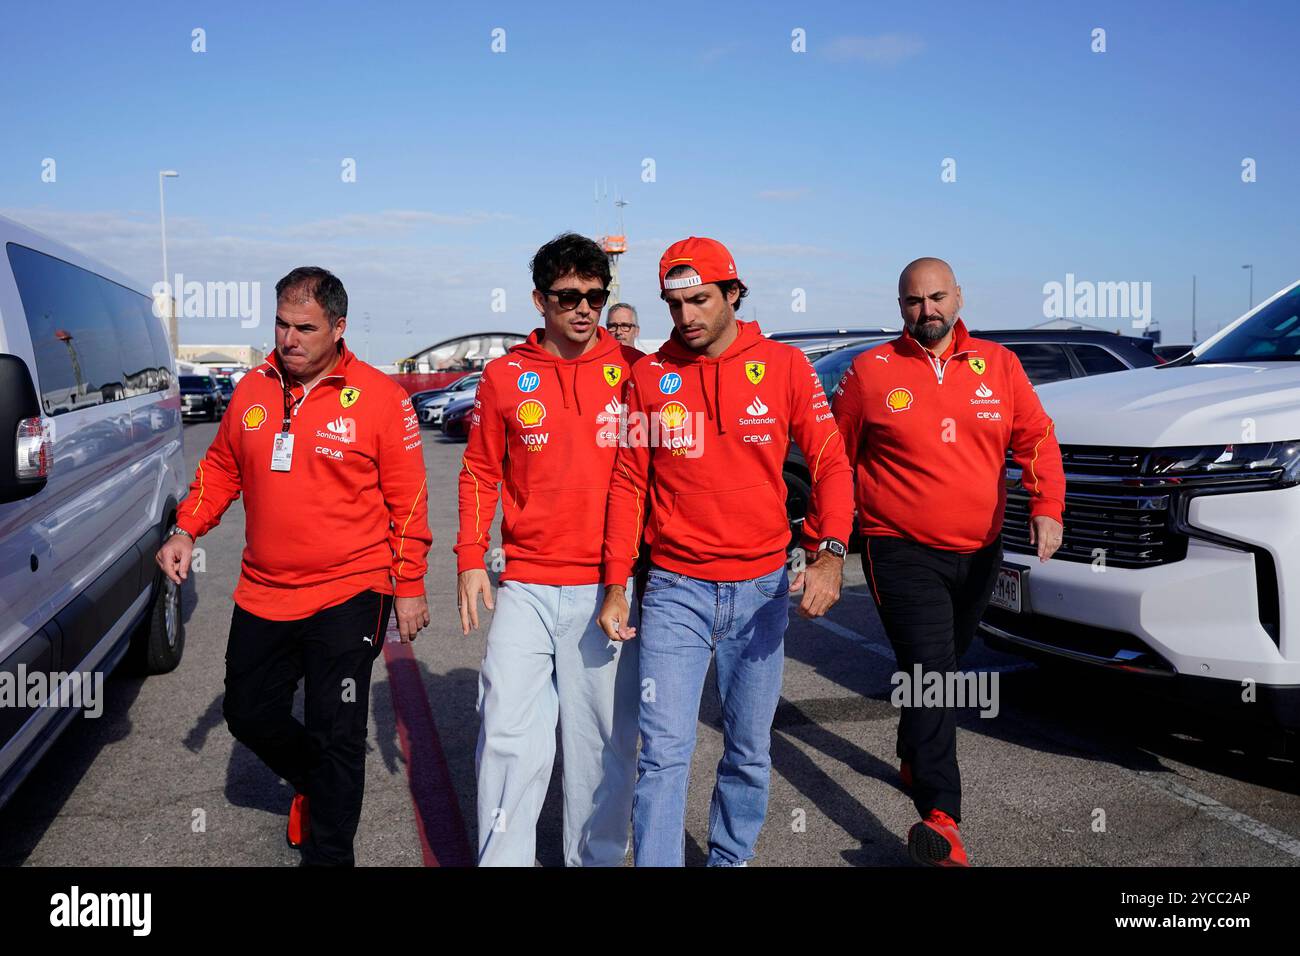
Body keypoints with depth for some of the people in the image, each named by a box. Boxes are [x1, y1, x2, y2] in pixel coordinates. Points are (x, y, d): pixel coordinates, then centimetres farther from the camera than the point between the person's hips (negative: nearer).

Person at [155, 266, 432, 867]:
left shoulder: (379, 396, -9)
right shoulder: (252, 390, 5)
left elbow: (407, 498, -7)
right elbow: (221, 469, 17)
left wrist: (409, 585, -6)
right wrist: (187, 530, 4)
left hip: (348, 597, -5)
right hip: (261, 594, 6)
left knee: (336, 736, 1)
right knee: (248, 714, 17)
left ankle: (328, 855, 20)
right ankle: (313, 783, 45)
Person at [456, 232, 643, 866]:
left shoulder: (633, 370, 2)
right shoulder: (504, 375, 5)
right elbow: (480, 473, 10)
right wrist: (470, 559, 1)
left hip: (607, 587, 0)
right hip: (525, 587, 1)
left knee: (605, 742, 8)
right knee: (509, 738, 1)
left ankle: (596, 858, 26)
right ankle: (500, 859, 15)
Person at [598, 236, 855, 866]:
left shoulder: (785, 366, 0)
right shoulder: (648, 377, 2)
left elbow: (830, 461, -2)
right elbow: (628, 484, 4)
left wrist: (829, 552, -18)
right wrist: (616, 585, -1)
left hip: (761, 589, 1)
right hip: (674, 590, -1)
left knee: (750, 751, 14)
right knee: (664, 753, -5)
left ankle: (730, 858, 35)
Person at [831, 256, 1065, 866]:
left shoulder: (997, 364, 5)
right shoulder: (871, 370, -3)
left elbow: (1036, 438, 4)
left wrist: (1046, 507, -12)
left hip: (978, 553, 4)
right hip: (903, 554, -4)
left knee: (940, 668, 19)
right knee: (930, 674, -13)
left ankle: (914, 758, 43)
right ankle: (940, 818, -13)